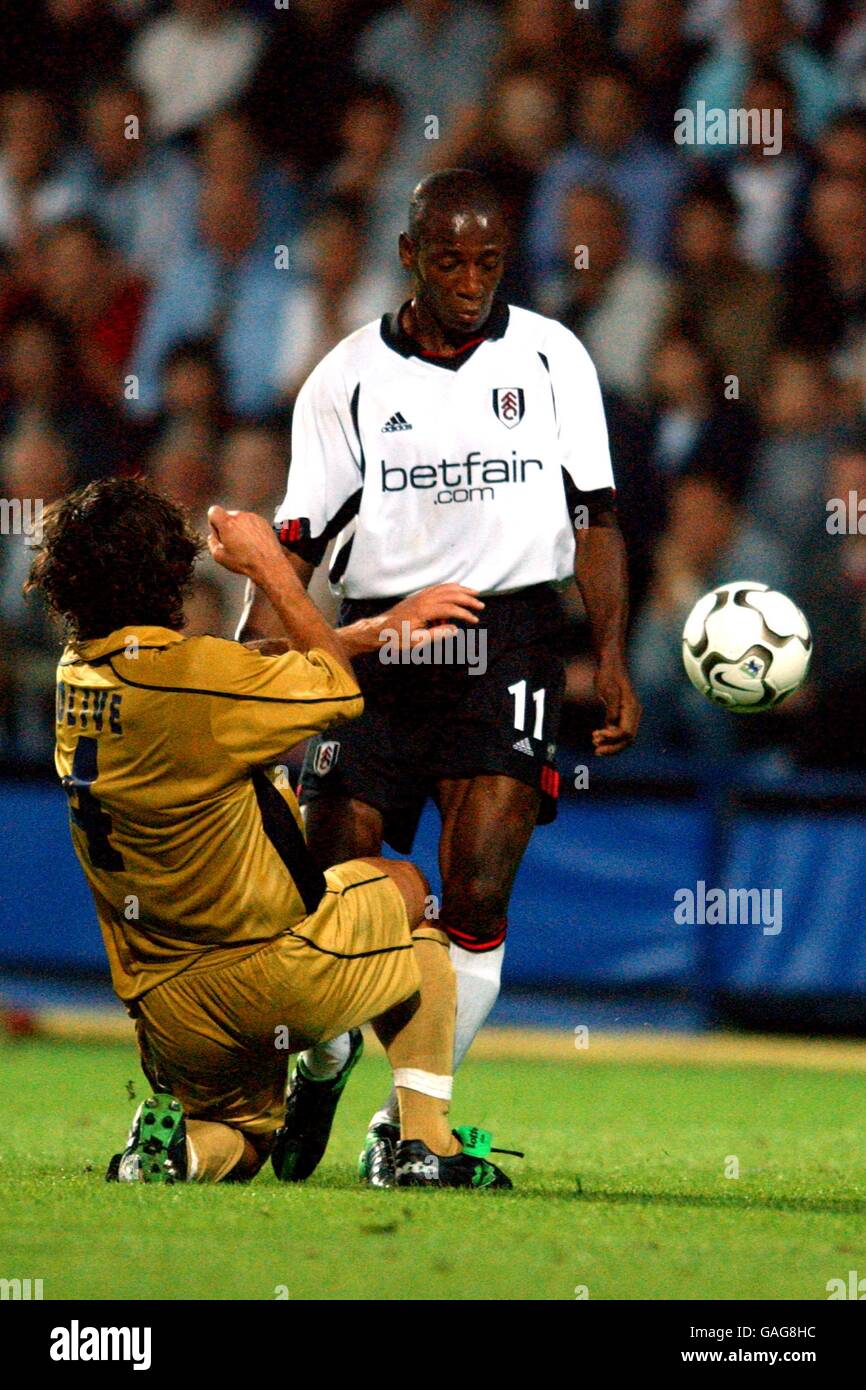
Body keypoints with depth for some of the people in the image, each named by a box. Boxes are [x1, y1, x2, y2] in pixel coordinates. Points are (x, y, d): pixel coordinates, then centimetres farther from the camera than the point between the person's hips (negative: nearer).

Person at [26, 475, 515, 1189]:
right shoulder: (189, 673, -22)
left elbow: (252, 671, 17)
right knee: (406, 888, 27)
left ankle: (180, 1144, -8)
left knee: (238, 1145, 31)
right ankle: (426, 1142, 17)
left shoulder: (81, 673, 3)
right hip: (271, 971, -6)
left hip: (165, 1010, 6)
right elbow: (337, 686, -3)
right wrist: (270, 566, 8)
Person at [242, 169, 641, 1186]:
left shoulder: (551, 357, 7)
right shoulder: (347, 378, 6)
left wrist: (612, 661, -3)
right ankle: (321, 1066, 23)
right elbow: (296, 539, 5)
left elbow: (593, 519, 7)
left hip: (510, 642, -1)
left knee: (476, 894, -14)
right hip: (378, 640, 1)